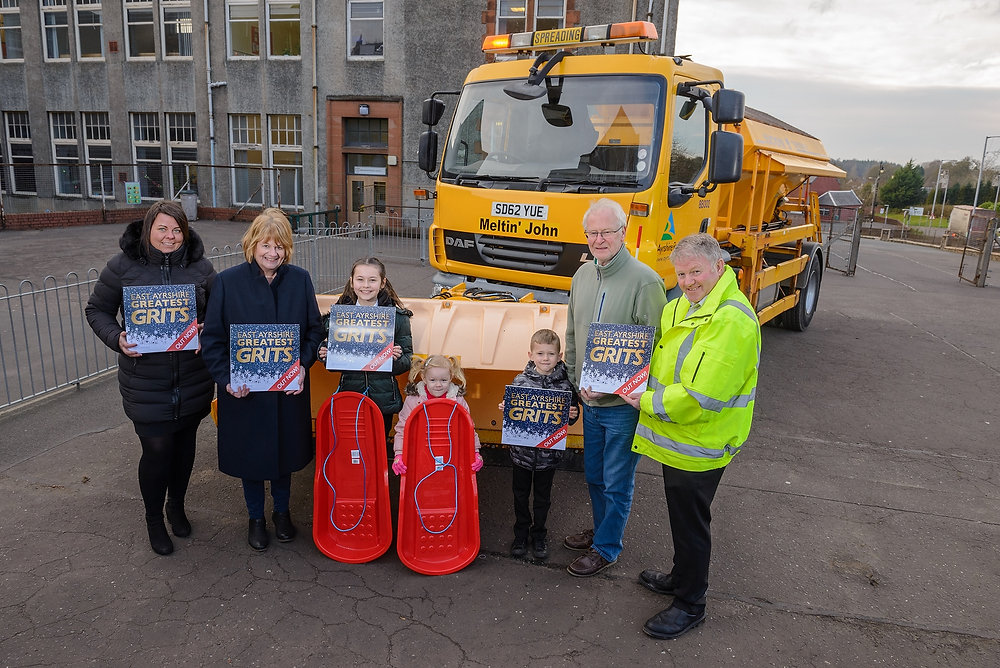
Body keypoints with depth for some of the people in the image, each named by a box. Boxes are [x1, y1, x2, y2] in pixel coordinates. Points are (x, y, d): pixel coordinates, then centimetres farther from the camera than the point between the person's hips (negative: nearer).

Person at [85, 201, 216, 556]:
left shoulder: (200, 266, -1)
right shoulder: (123, 266, -6)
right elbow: (97, 309, 4)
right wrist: (116, 339, -14)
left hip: (193, 379, 2)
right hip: (146, 383, -2)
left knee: (184, 443, 17)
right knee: (156, 449, 1)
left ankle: (177, 504, 42)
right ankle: (154, 519, 27)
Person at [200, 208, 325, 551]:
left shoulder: (300, 279, -4)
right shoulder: (228, 281, -8)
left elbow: (315, 329, 3)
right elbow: (212, 337, -5)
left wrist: (302, 364, -13)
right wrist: (226, 378, -17)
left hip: (289, 389, 1)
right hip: (243, 391, -1)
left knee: (285, 450, 17)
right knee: (250, 453, 13)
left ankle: (282, 511, 41)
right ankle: (255, 517, 37)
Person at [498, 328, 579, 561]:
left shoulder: (565, 383, -7)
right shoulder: (520, 381, -7)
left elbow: (572, 413, 3)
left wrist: (572, 415, -19)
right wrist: (504, 409, -19)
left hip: (549, 452, 0)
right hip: (522, 450, 0)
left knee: (543, 496, 16)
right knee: (520, 494, 16)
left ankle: (539, 534, 35)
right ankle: (521, 534, 35)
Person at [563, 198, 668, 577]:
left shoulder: (645, 281, -17)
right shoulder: (582, 275, 6)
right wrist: (577, 382, 6)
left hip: (624, 404, -7)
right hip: (589, 400, 7)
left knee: (616, 482, 9)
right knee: (593, 475, 22)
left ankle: (606, 548, 27)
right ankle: (601, 530, 44)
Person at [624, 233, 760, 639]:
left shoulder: (731, 320, -27)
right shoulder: (683, 305, 6)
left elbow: (702, 398, -31)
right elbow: (664, 354, 21)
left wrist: (648, 403, -20)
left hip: (699, 446, -9)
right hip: (676, 438, 9)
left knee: (691, 523, 7)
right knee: (680, 515, 25)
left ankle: (690, 604, 27)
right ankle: (681, 578, 46)